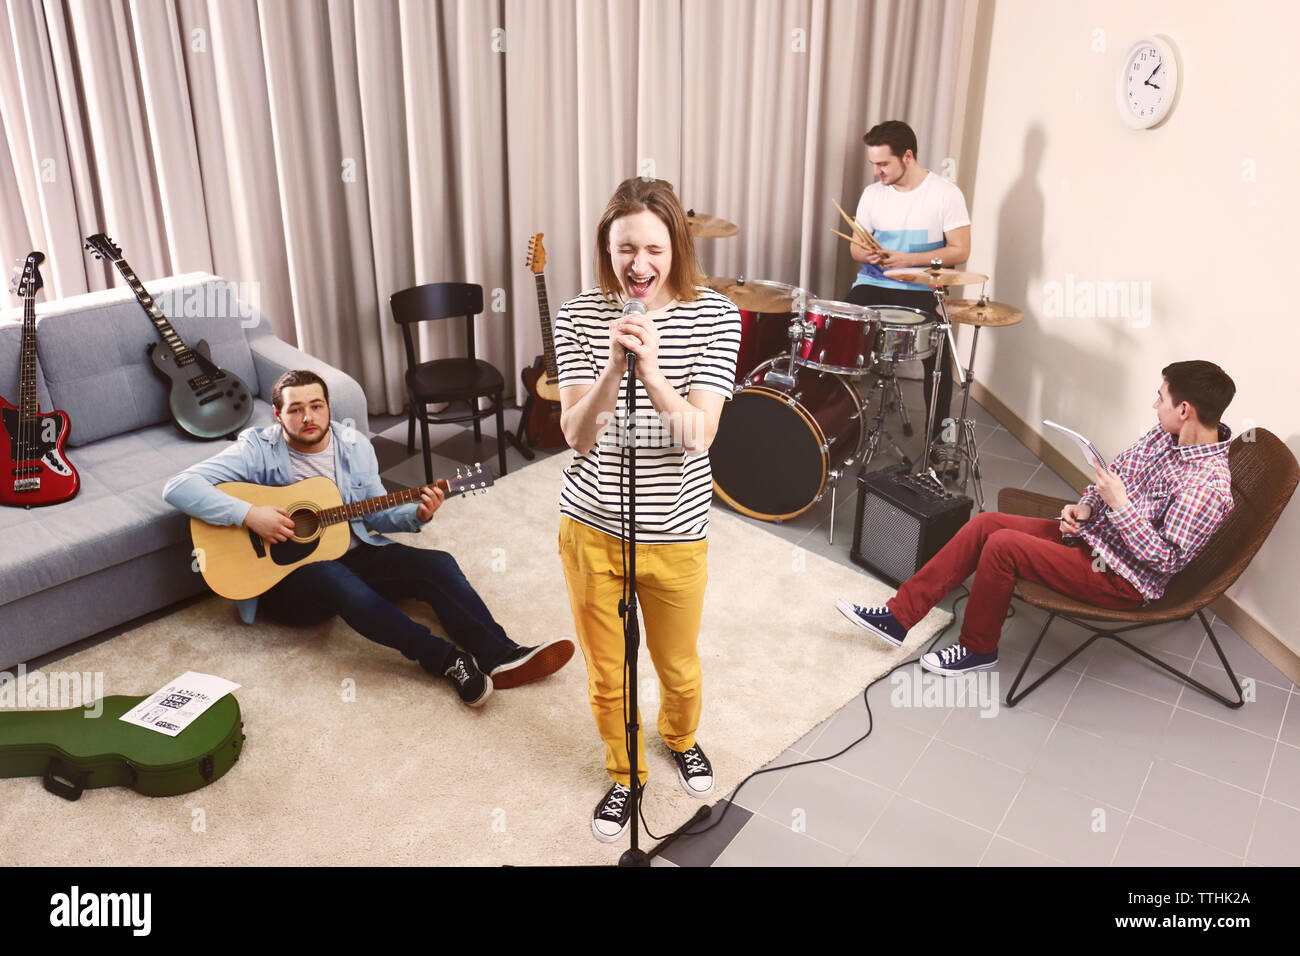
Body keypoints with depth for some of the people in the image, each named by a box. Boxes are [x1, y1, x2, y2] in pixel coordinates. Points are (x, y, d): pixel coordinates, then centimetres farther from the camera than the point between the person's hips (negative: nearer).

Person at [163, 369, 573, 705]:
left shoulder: (354, 445, 5)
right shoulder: (258, 450, -9)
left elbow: (375, 514, 13)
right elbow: (178, 487, -18)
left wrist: (417, 514, -8)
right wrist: (249, 513, -29)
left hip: (355, 555, 5)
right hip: (288, 575, -5)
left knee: (437, 565, -19)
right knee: (333, 577, -39)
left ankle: (502, 656, -31)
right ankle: (448, 660, -43)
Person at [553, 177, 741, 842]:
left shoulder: (714, 316, -10)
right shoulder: (579, 318, -7)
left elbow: (697, 436, -18)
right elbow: (578, 436, -14)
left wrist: (651, 371, -34)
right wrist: (615, 366, -30)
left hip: (675, 533, 0)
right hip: (592, 528, 1)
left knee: (678, 669, 20)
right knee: (606, 676, 16)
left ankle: (681, 739, 55)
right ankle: (624, 773, 45)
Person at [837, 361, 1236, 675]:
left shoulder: (1208, 485, -24)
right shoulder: (1164, 436, 2)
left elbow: (1168, 560, -25)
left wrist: (1120, 504, -26)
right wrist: (1085, 507, -4)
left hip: (1122, 579, -9)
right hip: (1092, 533, 9)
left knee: (1003, 545, -23)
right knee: (986, 523, -6)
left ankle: (978, 649, 0)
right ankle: (899, 616, -4)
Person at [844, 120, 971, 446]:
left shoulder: (946, 194, -6)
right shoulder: (872, 193, 7)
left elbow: (960, 250, -8)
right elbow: (856, 245, 12)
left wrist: (908, 259, -19)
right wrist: (867, 254, -13)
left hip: (921, 290, -3)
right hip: (872, 284, 4)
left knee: (937, 354, -25)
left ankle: (937, 436, -6)